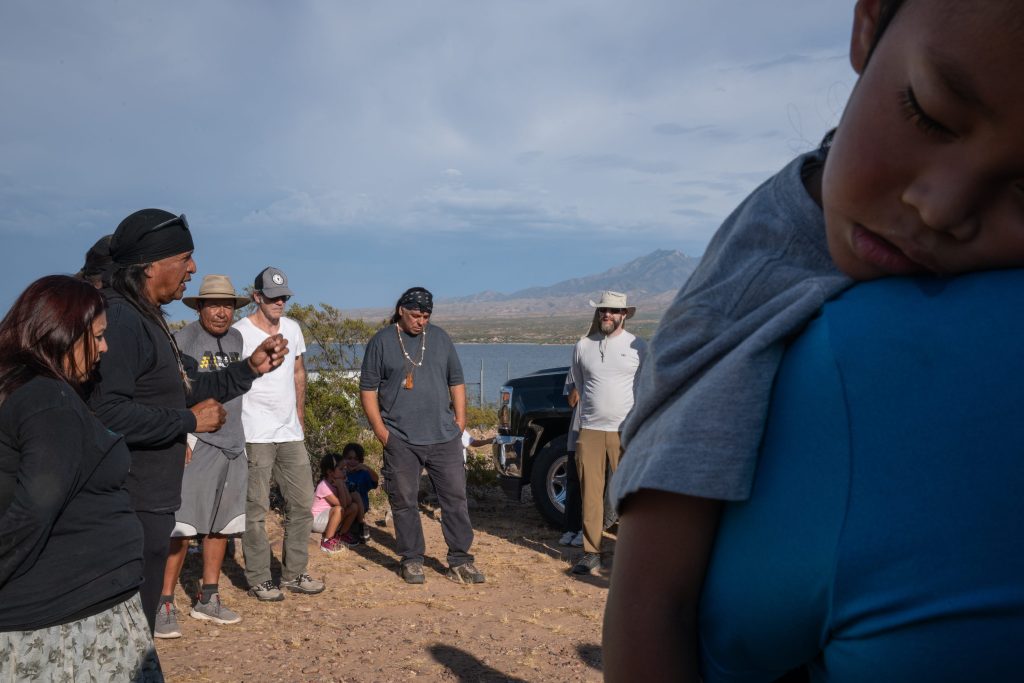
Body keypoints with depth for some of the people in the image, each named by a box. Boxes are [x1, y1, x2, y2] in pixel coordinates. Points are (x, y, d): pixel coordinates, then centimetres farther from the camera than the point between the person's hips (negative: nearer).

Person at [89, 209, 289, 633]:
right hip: (132, 506, -11)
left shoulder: (146, 318, 15)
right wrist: (190, 421, -19)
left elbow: (180, 391, 22)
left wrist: (250, 369, 15)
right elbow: (107, 412, -31)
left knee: (138, 625, 20)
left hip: (151, 501, 11)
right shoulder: (118, 317, -19)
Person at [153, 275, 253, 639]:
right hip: (197, 445, -7)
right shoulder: (183, 339, -8)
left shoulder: (236, 339, 12)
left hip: (232, 445, 7)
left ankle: (207, 599, 23)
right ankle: (165, 604, 0)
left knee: (221, 526, 12)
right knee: (181, 527, -8)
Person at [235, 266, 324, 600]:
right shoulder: (240, 333, -9)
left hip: (291, 433, 6)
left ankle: (294, 574, 21)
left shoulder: (292, 328, 10)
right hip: (255, 435, -6)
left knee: (302, 504, 9)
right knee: (256, 510, -1)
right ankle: (259, 580, 11)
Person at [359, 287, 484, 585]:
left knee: (455, 497, 3)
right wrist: (379, 428, -6)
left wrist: (460, 419, 7)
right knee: (404, 501, 4)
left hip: (444, 437, 3)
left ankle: (460, 562, 12)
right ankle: (411, 560, 19)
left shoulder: (440, 338, 10)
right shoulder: (382, 342, 1)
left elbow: (456, 381, 15)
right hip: (400, 440, -2)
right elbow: (368, 388, 1)